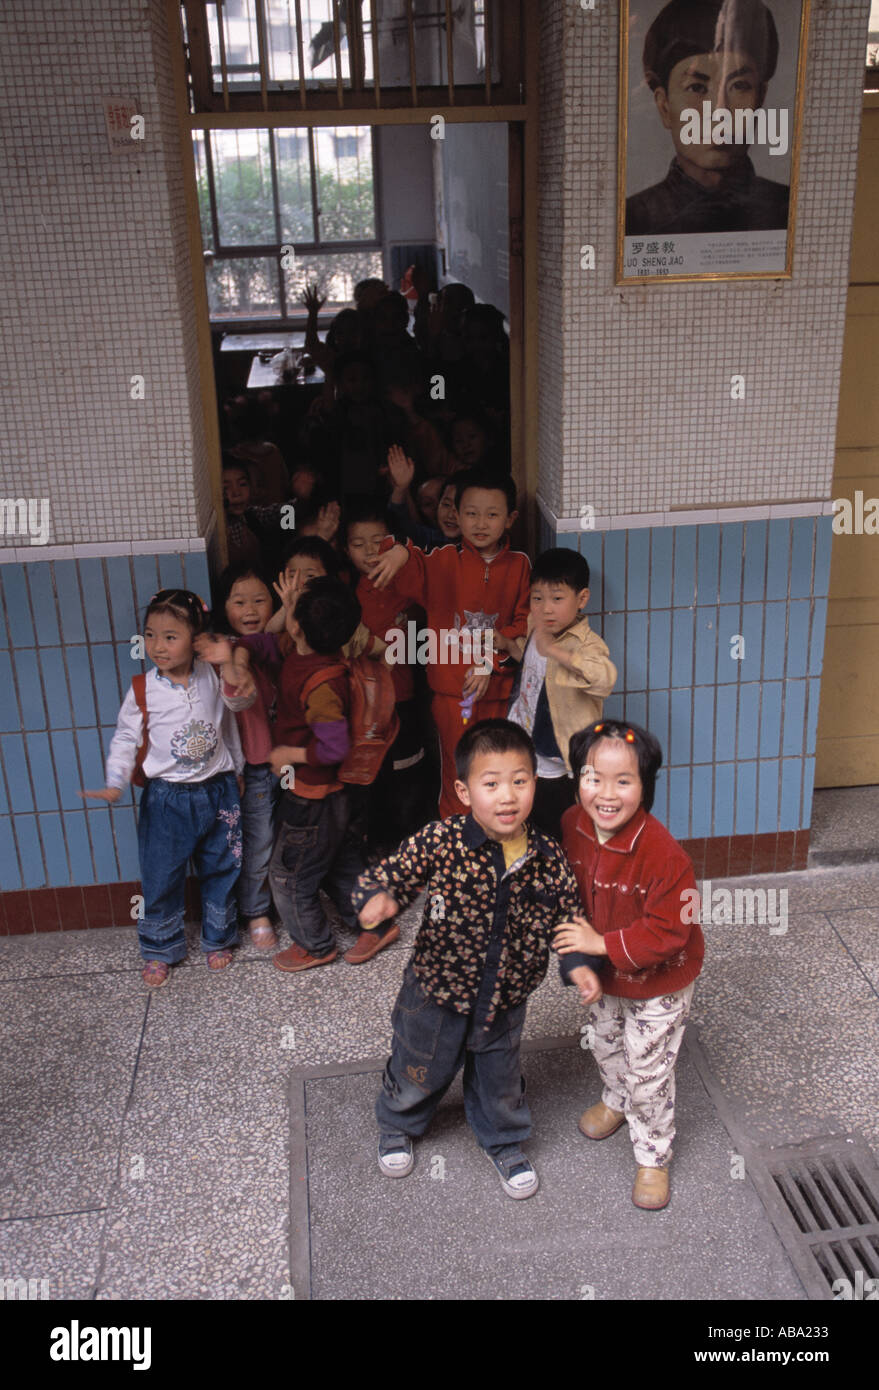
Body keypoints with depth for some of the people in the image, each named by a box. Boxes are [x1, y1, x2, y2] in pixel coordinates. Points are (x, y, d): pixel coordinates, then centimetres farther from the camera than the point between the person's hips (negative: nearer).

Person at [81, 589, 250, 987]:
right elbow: (125, 739, -4)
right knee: (160, 879, 7)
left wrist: (226, 660, -13)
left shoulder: (212, 677, -5)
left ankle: (217, 939, 36)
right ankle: (160, 950, 28)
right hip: (167, 800, -2)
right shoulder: (143, 691, -10)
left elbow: (238, 701, 2)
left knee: (221, 872, 15)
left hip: (217, 793, 2)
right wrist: (115, 784, -17)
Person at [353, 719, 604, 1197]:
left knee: (501, 1080, 26)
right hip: (435, 994, -2)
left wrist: (579, 963, -15)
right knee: (418, 1074, 23)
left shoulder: (548, 858, -15)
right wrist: (378, 897, -44)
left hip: (504, 1000, 2)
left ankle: (504, 1144, 56)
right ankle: (398, 1127, 57)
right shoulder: (439, 843, -26)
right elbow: (388, 874, -22)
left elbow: (567, 916, -1)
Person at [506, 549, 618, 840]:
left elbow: (605, 677, -48)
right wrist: (508, 645, 6)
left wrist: (552, 649, -51)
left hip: (558, 774, -7)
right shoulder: (536, 628, -1)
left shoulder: (585, 644, -25)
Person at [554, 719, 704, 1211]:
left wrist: (603, 944, -29)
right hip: (604, 973, 6)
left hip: (659, 984, -6)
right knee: (606, 1046, 29)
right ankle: (617, 1101, 60)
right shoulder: (572, 826, -17)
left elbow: (667, 932, -30)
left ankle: (653, 1157, 34)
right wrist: (576, 959, -2)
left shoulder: (664, 855, -36)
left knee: (649, 1074, 9)